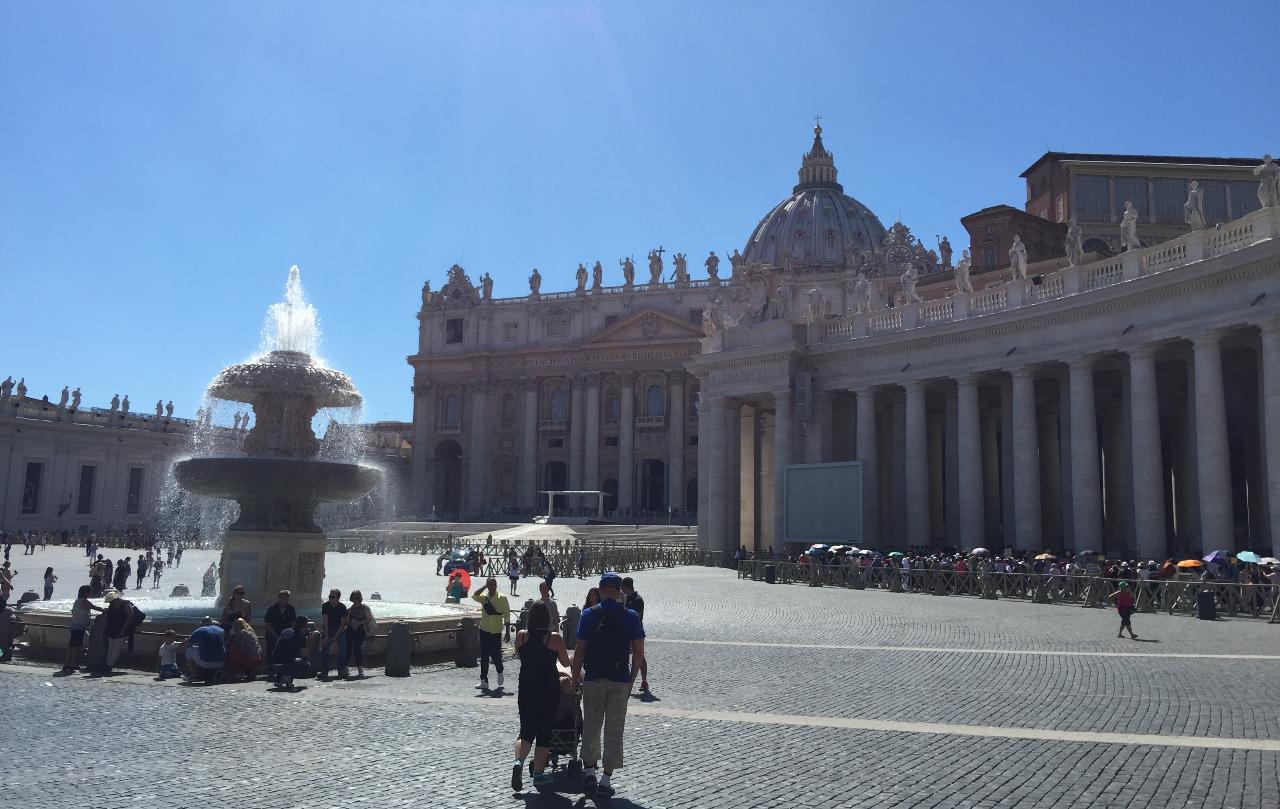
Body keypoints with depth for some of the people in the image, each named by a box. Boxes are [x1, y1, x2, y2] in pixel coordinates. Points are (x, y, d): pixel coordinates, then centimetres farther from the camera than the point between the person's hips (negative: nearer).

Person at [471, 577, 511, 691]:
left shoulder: (502, 598, -5)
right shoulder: (484, 597, 3)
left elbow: (506, 617, -4)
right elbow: (474, 596, -20)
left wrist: (508, 633, -6)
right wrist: (484, 586, -18)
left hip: (496, 632, -3)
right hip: (484, 631, 3)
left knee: (496, 656, 1)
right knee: (484, 657, 3)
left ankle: (500, 672, 31)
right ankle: (484, 681, 8)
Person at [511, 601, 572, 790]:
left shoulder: (521, 635, -3)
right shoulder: (554, 638, -12)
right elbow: (566, 663, 1)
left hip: (526, 689, 3)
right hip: (549, 690, -2)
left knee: (526, 730, 11)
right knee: (544, 731, 9)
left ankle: (519, 761, -13)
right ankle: (539, 773, 14)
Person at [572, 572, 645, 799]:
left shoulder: (589, 615, -3)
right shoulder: (631, 616, -2)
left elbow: (580, 650, -4)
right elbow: (639, 653, -3)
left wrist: (575, 677, 6)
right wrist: (631, 679, 7)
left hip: (593, 679, 0)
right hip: (620, 680, 0)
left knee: (591, 727, 14)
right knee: (614, 731, 7)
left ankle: (589, 770, 8)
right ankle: (606, 780, 10)